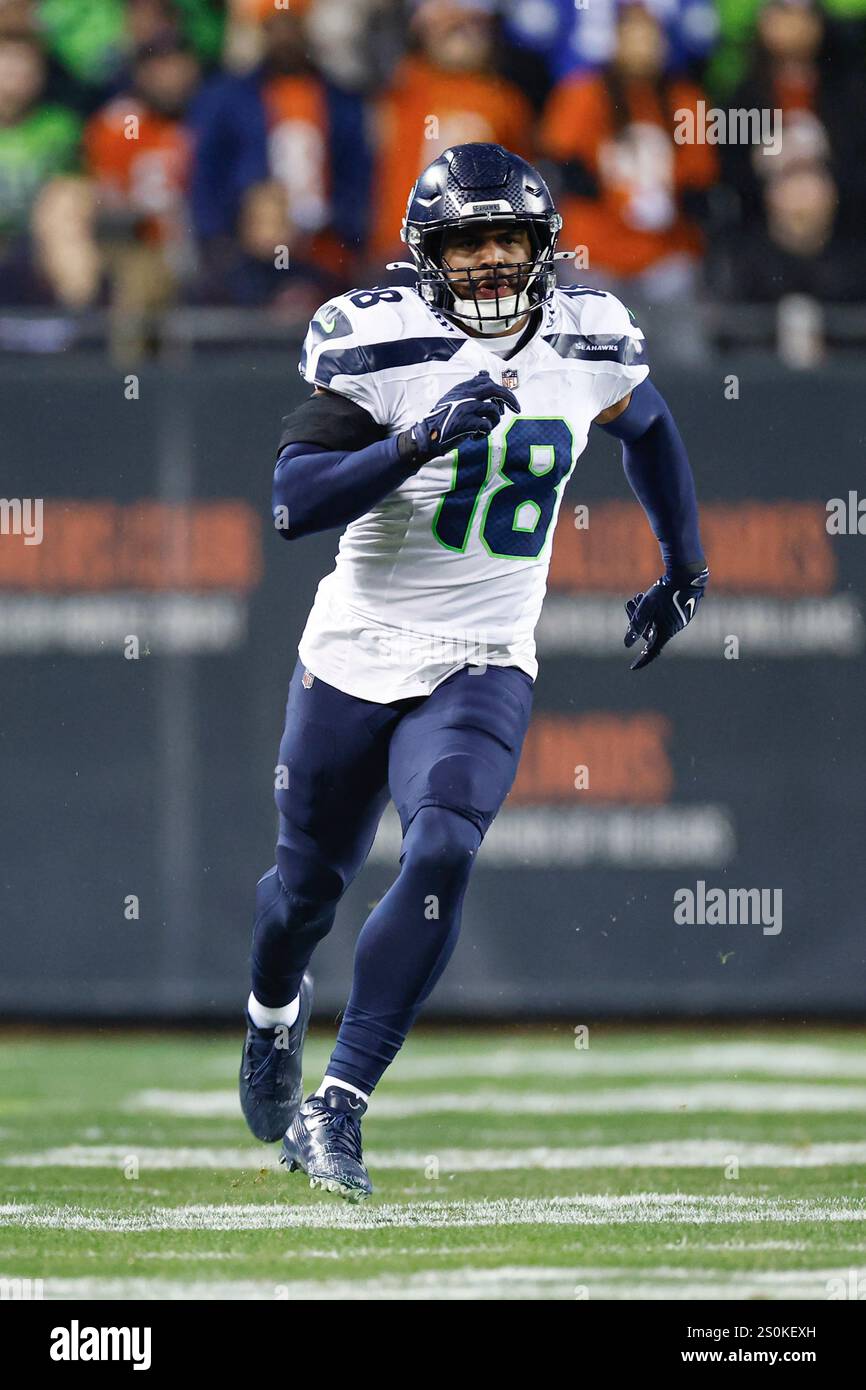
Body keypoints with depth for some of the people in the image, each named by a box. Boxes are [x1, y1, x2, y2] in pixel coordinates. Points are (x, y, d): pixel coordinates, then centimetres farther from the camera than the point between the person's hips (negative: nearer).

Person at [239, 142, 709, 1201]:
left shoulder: (588, 348, -2)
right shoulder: (381, 349, -14)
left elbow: (646, 427, 21)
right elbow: (294, 502, -24)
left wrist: (683, 570, 24)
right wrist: (425, 437, -34)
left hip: (480, 669, 1)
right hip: (355, 657, -1)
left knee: (441, 856, -24)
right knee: (309, 883, 14)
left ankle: (337, 1110, -19)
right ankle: (274, 1012, 51)